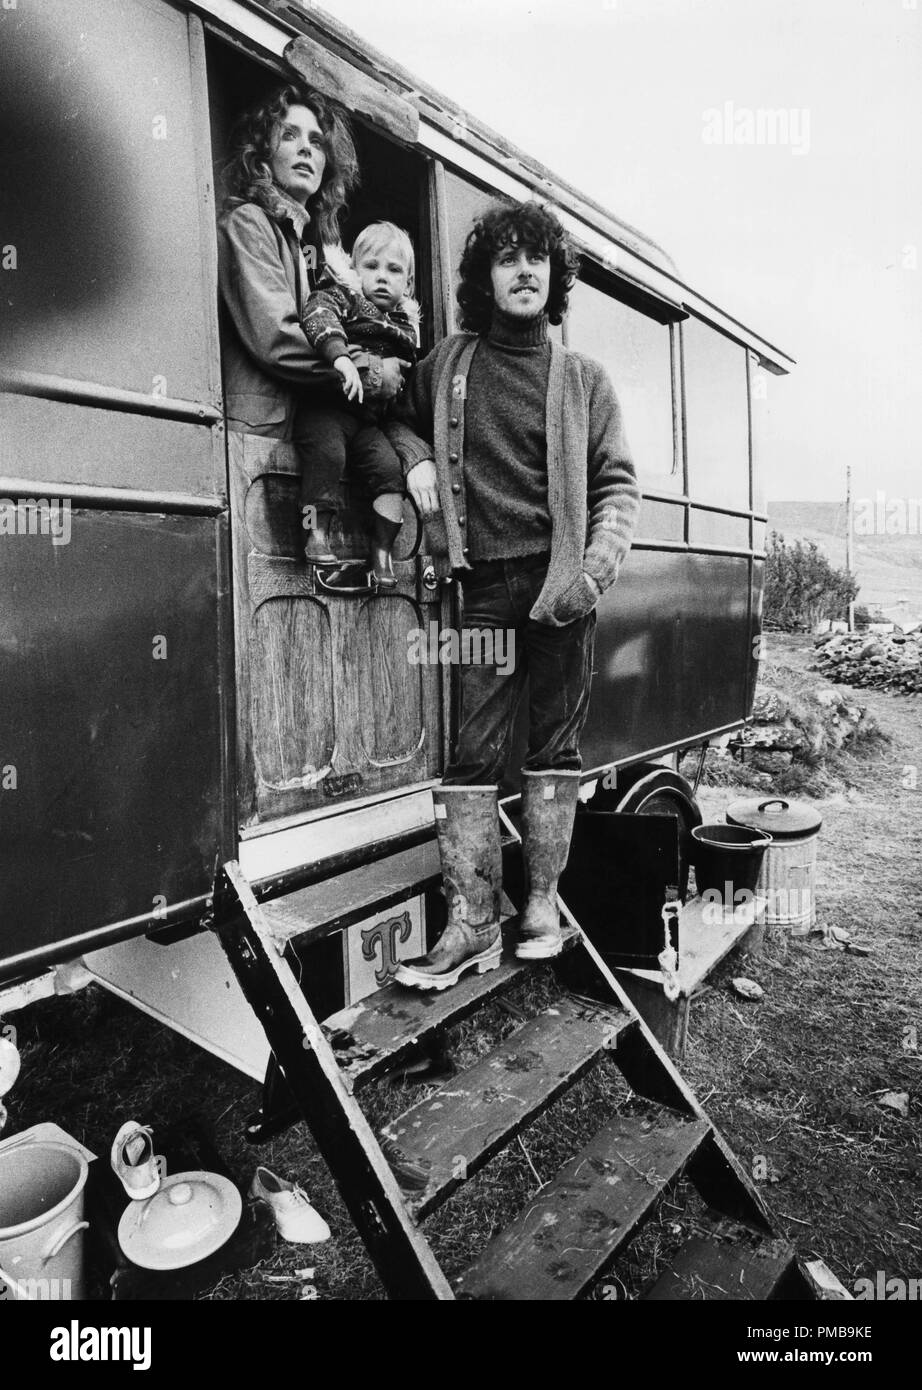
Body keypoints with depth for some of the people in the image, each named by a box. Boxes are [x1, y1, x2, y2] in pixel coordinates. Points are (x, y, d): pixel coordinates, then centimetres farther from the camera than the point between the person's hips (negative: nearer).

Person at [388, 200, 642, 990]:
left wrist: (596, 568, -12)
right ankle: (471, 922, 1)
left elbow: (618, 483, 4)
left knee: (556, 744, 2)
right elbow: (401, 420, 31)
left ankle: (543, 903, 14)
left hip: (560, 581, 0)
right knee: (474, 750, -5)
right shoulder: (447, 365, 14)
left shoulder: (582, 378, 9)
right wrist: (414, 459, 8)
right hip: (487, 579, 1)